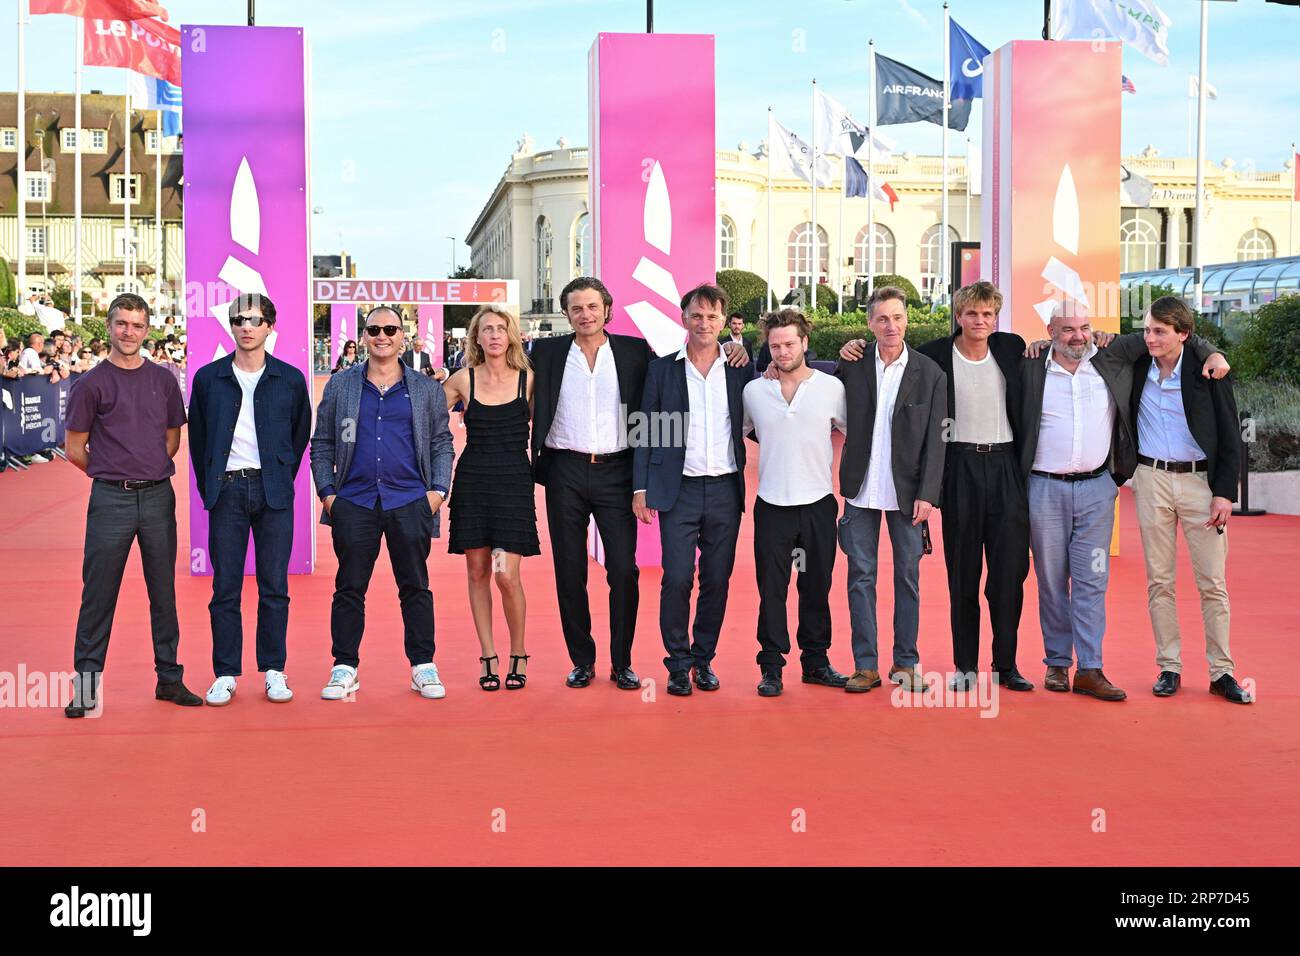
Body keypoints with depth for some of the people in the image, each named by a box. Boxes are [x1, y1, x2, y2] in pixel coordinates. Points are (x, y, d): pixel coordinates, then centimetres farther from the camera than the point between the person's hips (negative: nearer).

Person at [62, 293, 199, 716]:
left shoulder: (164, 380, 10)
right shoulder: (90, 384, 0)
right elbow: (76, 449, 3)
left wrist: (148, 471, 9)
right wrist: (114, 473, 7)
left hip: (158, 495, 3)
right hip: (111, 499, -3)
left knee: (164, 591, 8)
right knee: (98, 594, 0)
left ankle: (169, 678, 16)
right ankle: (85, 684, 7)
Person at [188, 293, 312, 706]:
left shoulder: (290, 379, 3)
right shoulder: (208, 377, 5)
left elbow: (300, 434, 12)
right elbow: (197, 437, 11)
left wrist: (283, 478, 8)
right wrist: (207, 486, 8)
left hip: (273, 491, 0)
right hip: (226, 490, 0)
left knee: (274, 587, 3)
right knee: (225, 588, 3)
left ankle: (274, 671, 12)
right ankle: (225, 674, 11)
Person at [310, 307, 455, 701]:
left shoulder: (426, 389, 9)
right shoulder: (340, 386, 9)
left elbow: (442, 443, 10)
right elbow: (322, 444, 11)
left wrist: (438, 489, -1)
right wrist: (327, 491, 1)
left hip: (410, 503, 0)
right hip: (354, 502, 0)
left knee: (415, 587, 4)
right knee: (349, 588, 4)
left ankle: (424, 667, 13)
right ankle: (344, 668, 13)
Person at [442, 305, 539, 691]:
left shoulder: (528, 379, 2)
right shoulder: (464, 379, 4)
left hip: (514, 481, -2)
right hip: (472, 481, 2)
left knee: (507, 575, -8)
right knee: (478, 572, 5)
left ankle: (518, 654, 11)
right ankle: (488, 657, 15)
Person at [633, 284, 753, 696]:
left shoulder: (741, 371, 6)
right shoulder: (661, 369, 5)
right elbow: (646, 432, 5)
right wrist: (640, 488, -1)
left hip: (725, 489, 1)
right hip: (679, 491, -1)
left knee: (716, 581, 7)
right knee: (677, 579, -5)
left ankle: (704, 659, 21)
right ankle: (678, 664, 8)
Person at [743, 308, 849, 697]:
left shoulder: (831, 387, 0)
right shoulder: (753, 391, 3)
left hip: (818, 504, 0)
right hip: (772, 505, 0)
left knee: (816, 588, 9)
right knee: (771, 589, 1)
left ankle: (816, 661, 21)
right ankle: (771, 667, 9)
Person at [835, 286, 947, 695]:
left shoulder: (930, 373, 0)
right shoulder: (853, 366, 2)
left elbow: (935, 440, -2)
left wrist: (927, 495, -9)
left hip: (907, 492, -1)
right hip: (861, 489, 1)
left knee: (908, 576, 7)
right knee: (861, 576, 3)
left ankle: (906, 662, 17)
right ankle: (865, 665, 10)